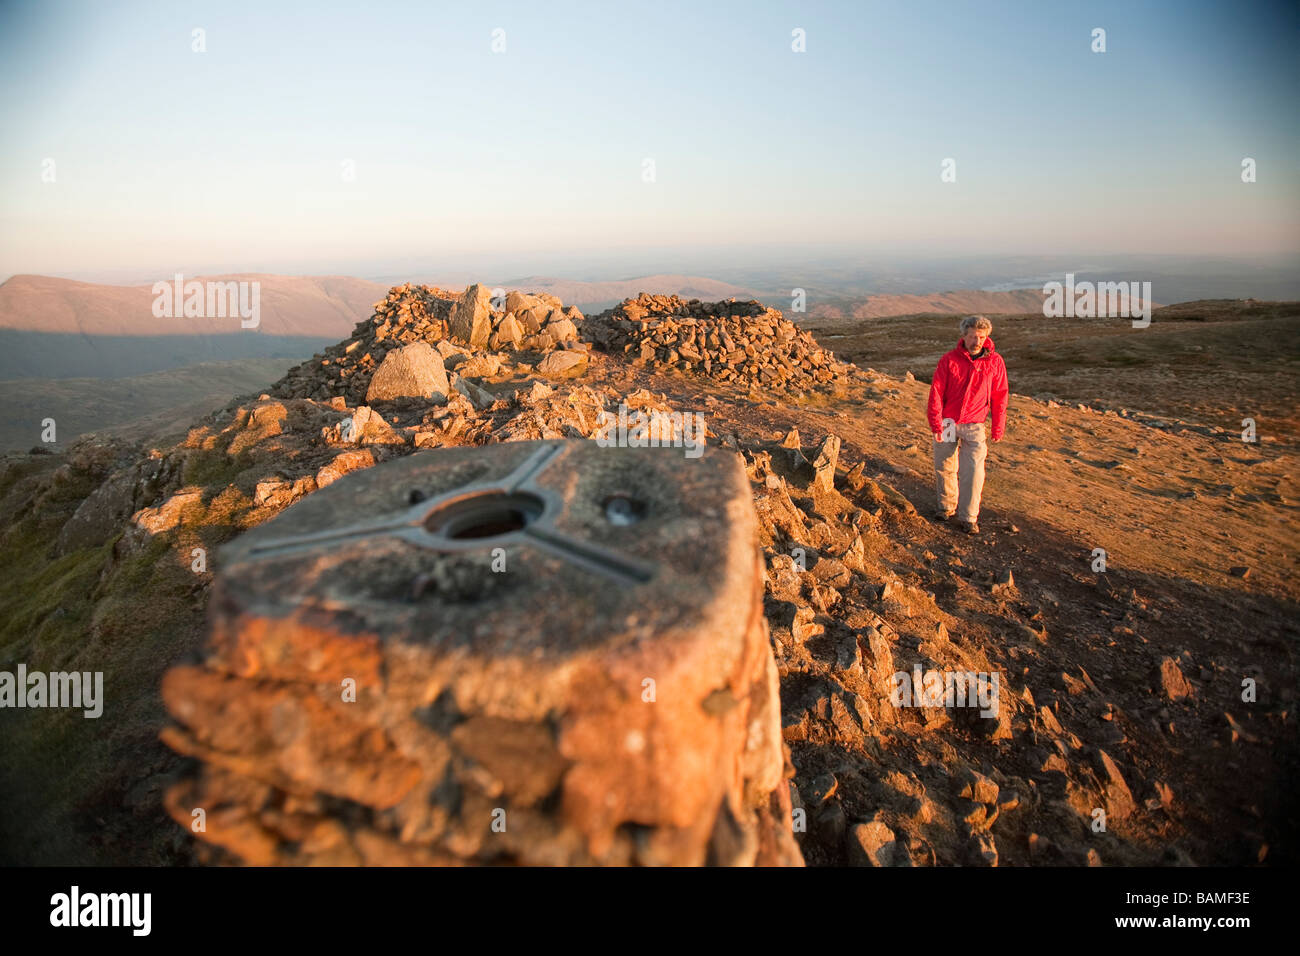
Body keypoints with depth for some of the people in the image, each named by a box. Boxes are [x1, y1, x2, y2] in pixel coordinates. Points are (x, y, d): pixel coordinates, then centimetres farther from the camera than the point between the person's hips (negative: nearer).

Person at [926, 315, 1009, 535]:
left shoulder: (995, 362, -2)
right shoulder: (949, 360, -5)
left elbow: (999, 397, 5)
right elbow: (936, 393, -5)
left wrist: (998, 429, 7)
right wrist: (936, 424, -9)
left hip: (974, 426, -1)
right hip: (946, 423, 1)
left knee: (973, 471, -9)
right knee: (944, 469, 9)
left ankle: (969, 517, 2)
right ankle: (947, 506, 30)